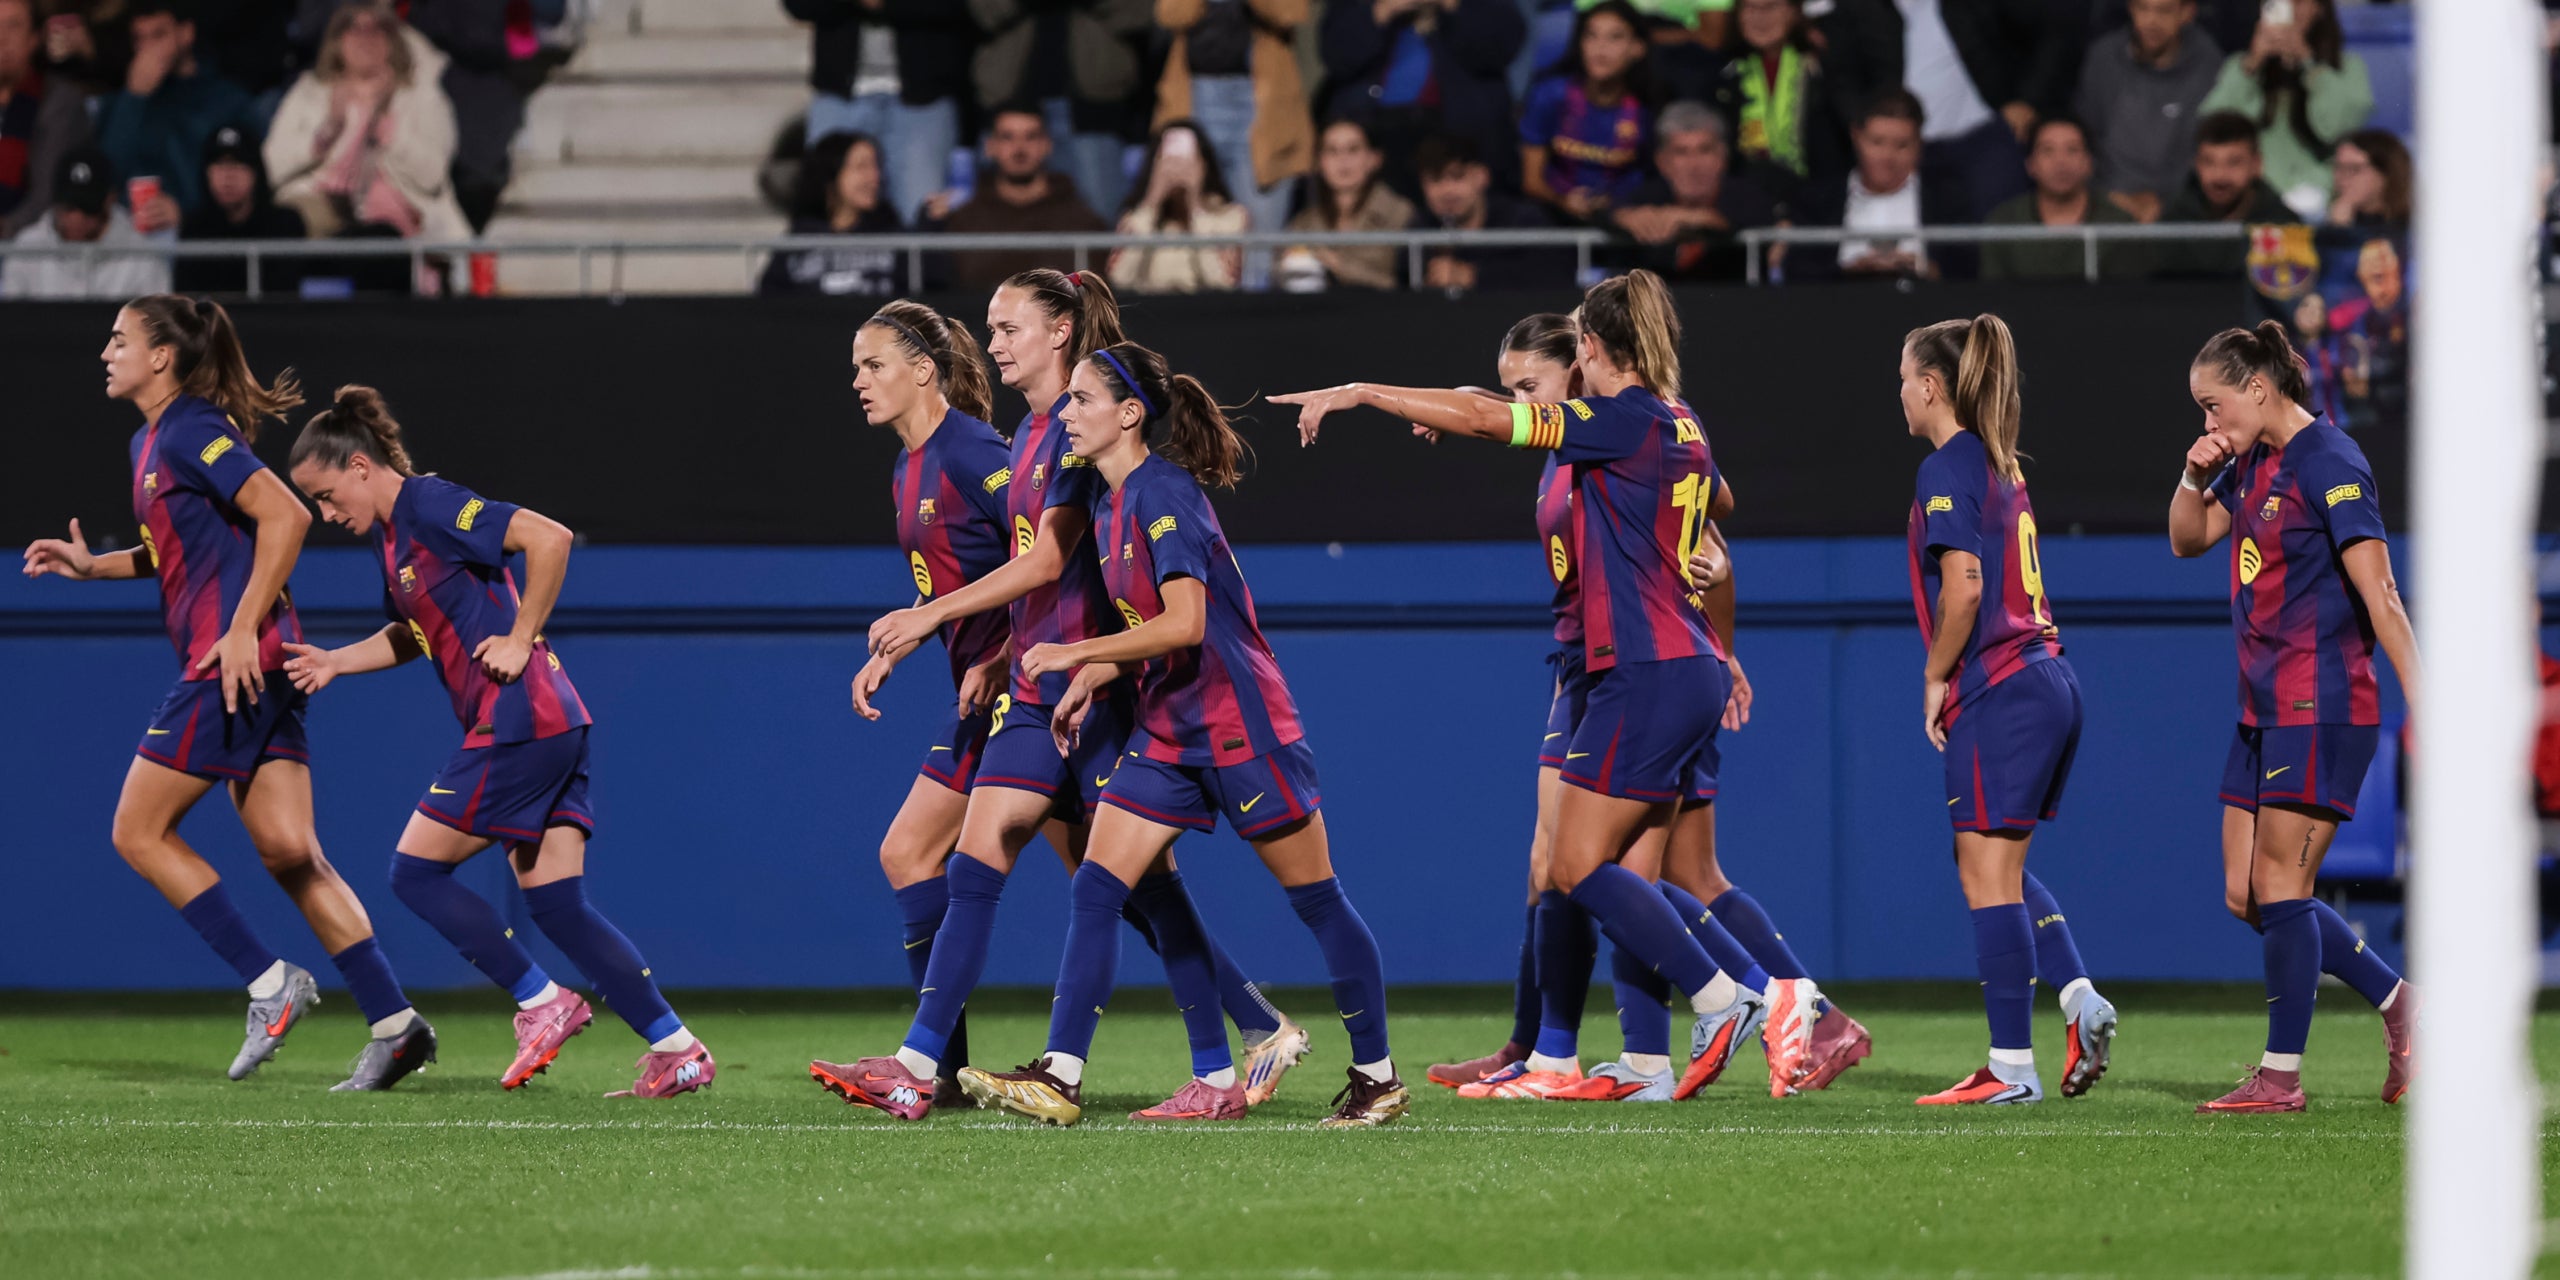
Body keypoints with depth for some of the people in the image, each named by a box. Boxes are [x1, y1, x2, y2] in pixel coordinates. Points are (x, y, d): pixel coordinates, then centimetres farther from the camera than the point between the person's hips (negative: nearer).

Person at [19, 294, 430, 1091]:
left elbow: (285, 515, -20)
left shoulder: (191, 433, -11)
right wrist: (94, 566, 18)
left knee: (139, 832, -3)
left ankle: (271, 985, -3)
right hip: (256, 669, 10)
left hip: (236, 663, -10)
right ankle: (395, 1025, 1)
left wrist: (244, 628, -22)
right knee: (289, 852, 5)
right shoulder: (149, 443, 19)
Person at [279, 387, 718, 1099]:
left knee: (416, 872, -3)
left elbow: (549, 538, -21)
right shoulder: (391, 532, 18)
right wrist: (334, 662, 21)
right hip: (551, 729, 10)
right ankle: (679, 1052, 3)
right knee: (555, 903, 6)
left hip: (519, 721, -10)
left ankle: (542, 1002, 0)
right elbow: (413, 635, 34)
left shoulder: (429, 506, -11)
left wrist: (521, 640, -17)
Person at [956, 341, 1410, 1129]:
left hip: (1239, 726, -9)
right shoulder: (1108, 503, 10)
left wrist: (1077, 655, -23)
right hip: (1166, 732, 9)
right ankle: (1059, 1078, -8)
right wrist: (1091, 683, 7)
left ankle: (1377, 1078, 13)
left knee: (1316, 900, 3)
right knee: (1097, 889, -3)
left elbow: (1185, 624, -25)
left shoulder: (1164, 494, -17)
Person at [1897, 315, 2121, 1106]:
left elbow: (1963, 585, -19)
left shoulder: (1947, 468, -9)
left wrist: (1936, 676, -7)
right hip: (2047, 680, 9)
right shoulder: (2000, 465, 18)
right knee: (1999, 871, 17)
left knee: (1989, 876, -6)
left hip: (1997, 690, -9)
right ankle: (2078, 997, 1)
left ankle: (2011, 1066, -7)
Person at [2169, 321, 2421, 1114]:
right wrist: (2195, 475, 4)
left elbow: (2380, 595, -18)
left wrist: (2420, 704, -21)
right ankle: (2399, 1004, 18)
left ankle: (2281, 1077, -1)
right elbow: (2189, 538, 24)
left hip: (2321, 710, -10)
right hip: (2264, 710, 10)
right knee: (2246, 895, 8)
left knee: (2280, 886, -7)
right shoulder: (2253, 464, 12)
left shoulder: (2328, 465, -14)